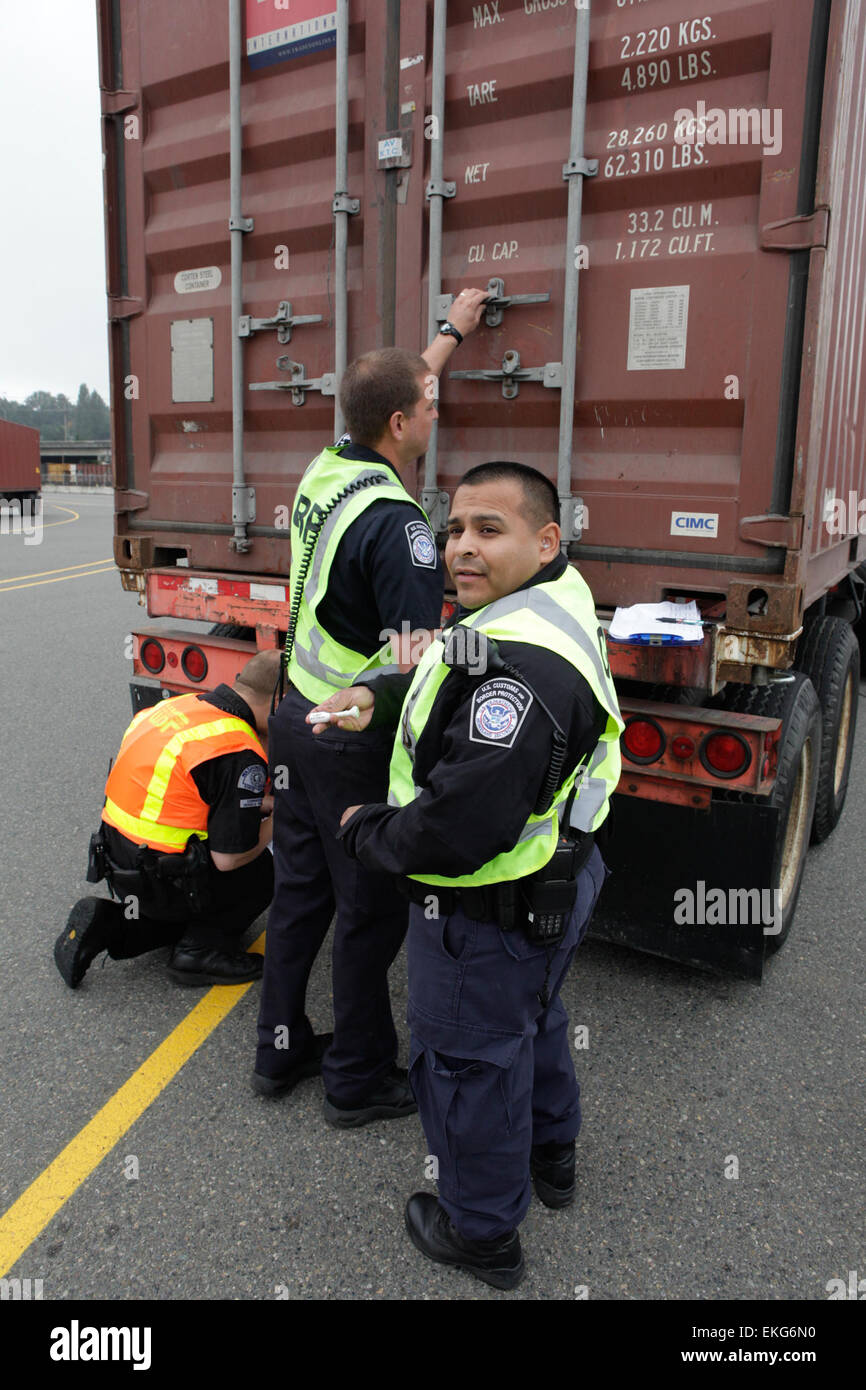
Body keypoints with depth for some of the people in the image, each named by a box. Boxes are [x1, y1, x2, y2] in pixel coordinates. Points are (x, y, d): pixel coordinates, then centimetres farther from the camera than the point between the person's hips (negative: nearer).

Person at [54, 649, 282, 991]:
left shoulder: (182, 705, 2)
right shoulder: (241, 755, -24)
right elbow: (229, 858, -18)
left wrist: (260, 803, 20)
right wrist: (274, 823, -1)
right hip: (161, 883, -8)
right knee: (264, 868, 10)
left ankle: (109, 924, 14)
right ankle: (200, 952, 3)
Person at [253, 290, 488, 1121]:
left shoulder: (326, 468, 2)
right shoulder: (393, 520, -23)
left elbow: (395, 392, 21)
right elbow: (413, 660, -27)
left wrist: (453, 328, 32)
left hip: (297, 718, 9)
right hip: (356, 743, -8)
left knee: (299, 889, 19)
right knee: (369, 912, 8)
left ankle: (280, 1049, 35)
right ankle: (360, 1081, 26)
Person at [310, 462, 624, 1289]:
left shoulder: (518, 667, -35)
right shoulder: (553, 599, -1)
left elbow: (456, 832, -36)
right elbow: (450, 680, 14)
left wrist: (364, 831, -17)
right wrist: (376, 693, -2)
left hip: (487, 916, -10)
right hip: (555, 880, 10)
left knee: (468, 1059, 13)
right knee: (531, 1020, 31)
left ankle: (482, 1233, 38)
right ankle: (551, 1156, 57)